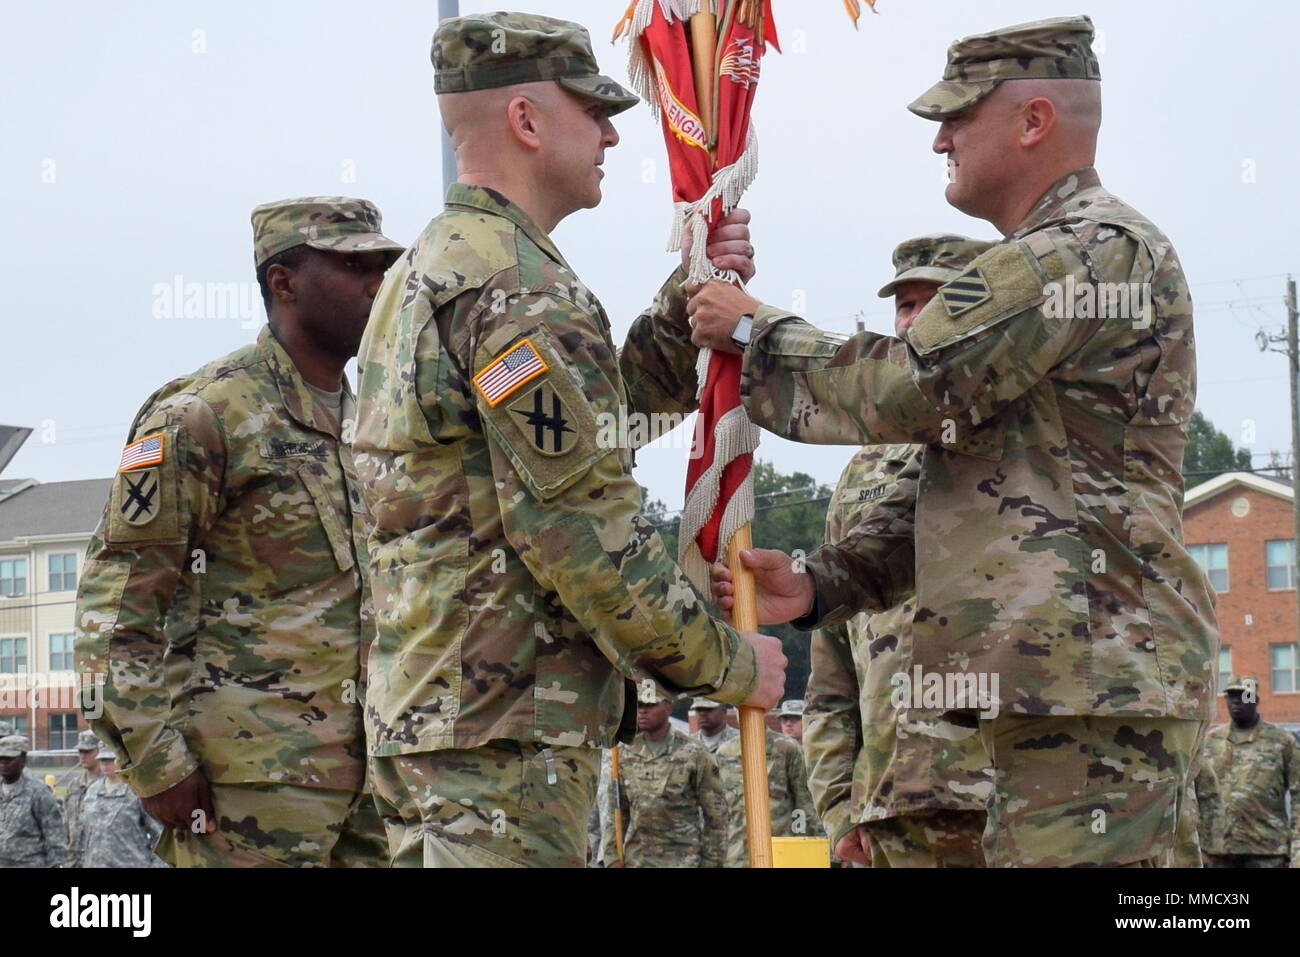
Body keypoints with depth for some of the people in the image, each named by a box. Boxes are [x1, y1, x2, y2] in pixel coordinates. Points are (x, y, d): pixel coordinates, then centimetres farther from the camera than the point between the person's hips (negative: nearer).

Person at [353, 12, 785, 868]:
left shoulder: (428, 273, 19)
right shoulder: (517, 291, -15)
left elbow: (603, 413, 23)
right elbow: (580, 528, -18)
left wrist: (691, 306, 9)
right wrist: (722, 661, -9)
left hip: (421, 709, 11)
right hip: (504, 726, -11)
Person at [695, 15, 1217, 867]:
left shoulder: (1098, 250, -11)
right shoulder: (1047, 264, 24)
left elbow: (904, 389, -16)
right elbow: (954, 483, 24)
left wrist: (755, 331, 0)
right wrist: (823, 585, 12)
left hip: (1098, 678, -11)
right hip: (1056, 676, 11)